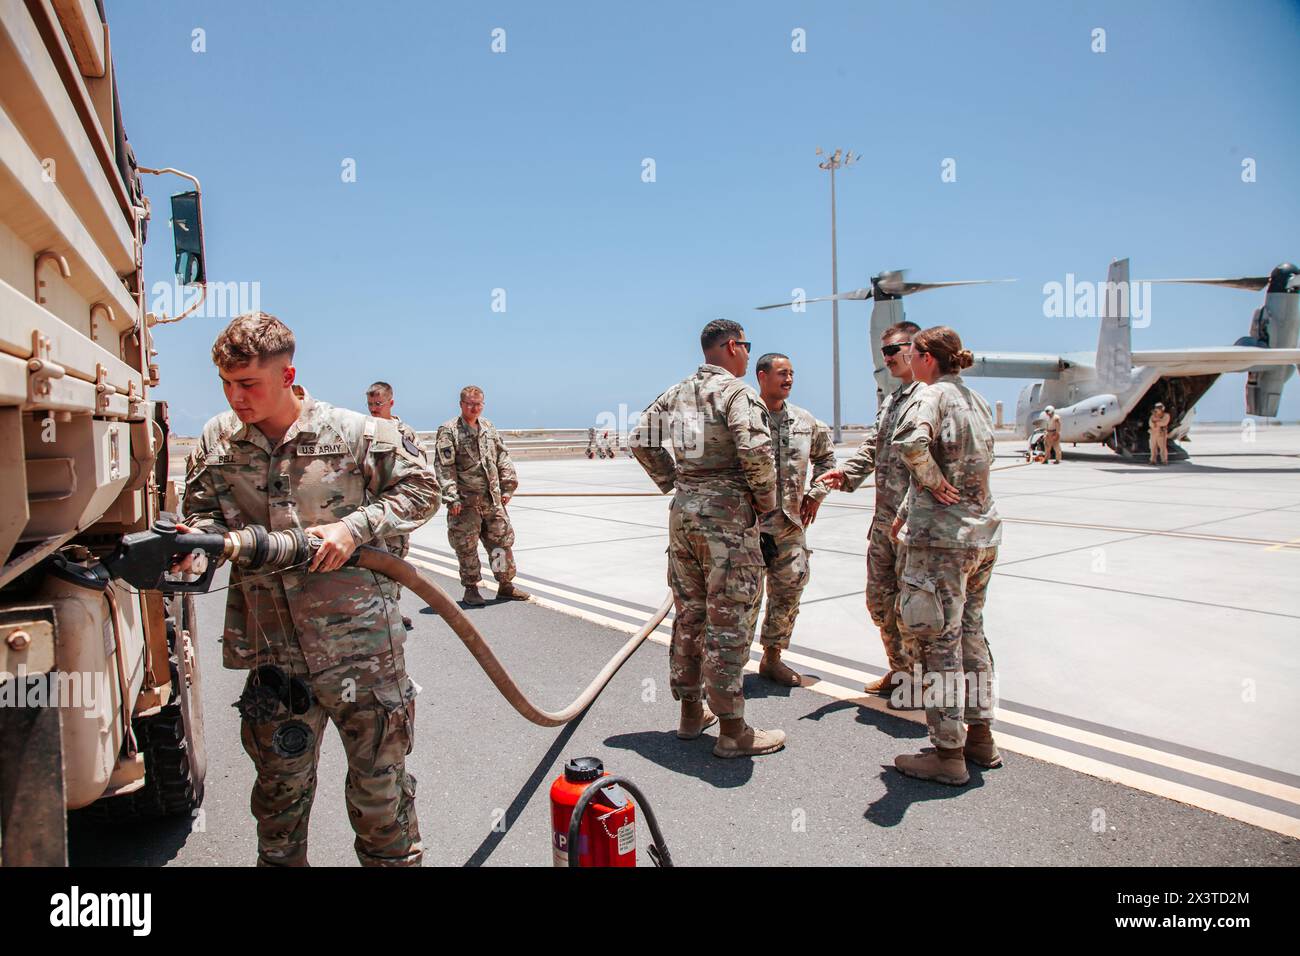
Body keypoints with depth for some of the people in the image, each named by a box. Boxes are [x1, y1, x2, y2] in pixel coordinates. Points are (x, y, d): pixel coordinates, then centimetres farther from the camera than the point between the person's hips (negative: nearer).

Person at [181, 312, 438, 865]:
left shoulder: (354, 432, -6)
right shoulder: (216, 441, 4)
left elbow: (420, 488, 2)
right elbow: (201, 511, 13)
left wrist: (354, 527, -12)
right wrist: (198, 538, -11)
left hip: (360, 645, -2)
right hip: (271, 654, 3)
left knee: (380, 778, 12)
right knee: (280, 785, 17)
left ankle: (394, 860, 35)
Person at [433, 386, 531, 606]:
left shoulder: (489, 428, 11)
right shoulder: (448, 431, -7)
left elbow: (503, 458, 16)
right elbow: (444, 467, -12)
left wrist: (507, 487, 10)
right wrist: (451, 497, -18)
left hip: (493, 499, 6)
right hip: (465, 502, -5)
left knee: (503, 541, 10)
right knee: (467, 548, 3)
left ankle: (506, 585, 22)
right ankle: (471, 589, 17)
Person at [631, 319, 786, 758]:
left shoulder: (677, 393, 12)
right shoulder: (737, 391, -10)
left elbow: (641, 440, 15)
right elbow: (756, 449, -23)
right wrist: (766, 498, -8)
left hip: (683, 512, 7)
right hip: (728, 516, -7)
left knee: (689, 614, 15)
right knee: (728, 622, -1)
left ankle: (690, 712, 28)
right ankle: (732, 729, 9)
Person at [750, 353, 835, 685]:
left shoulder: (804, 420, 10)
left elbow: (826, 454, 25)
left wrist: (816, 493, 15)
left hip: (790, 523, 6)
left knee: (789, 591, 11)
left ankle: (772, 657, 28)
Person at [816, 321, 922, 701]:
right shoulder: (889, 401, 18)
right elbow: (872, 448, 18)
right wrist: (847, 474, -1)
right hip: (885, 517, 9)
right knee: (880, 598, 15)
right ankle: (900, 669, 32)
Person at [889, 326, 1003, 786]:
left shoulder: (931, 395, -13)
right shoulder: (978, 402, 14)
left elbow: (911, 442, -36)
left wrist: (933, 481, -18)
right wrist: (908, 510, 21)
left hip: (941, 536, -9)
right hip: (982, 534, 9)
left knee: (940, 644, 1)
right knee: (970, 634, 18)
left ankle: (948, 754, 11)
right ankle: (981, 738, 30)